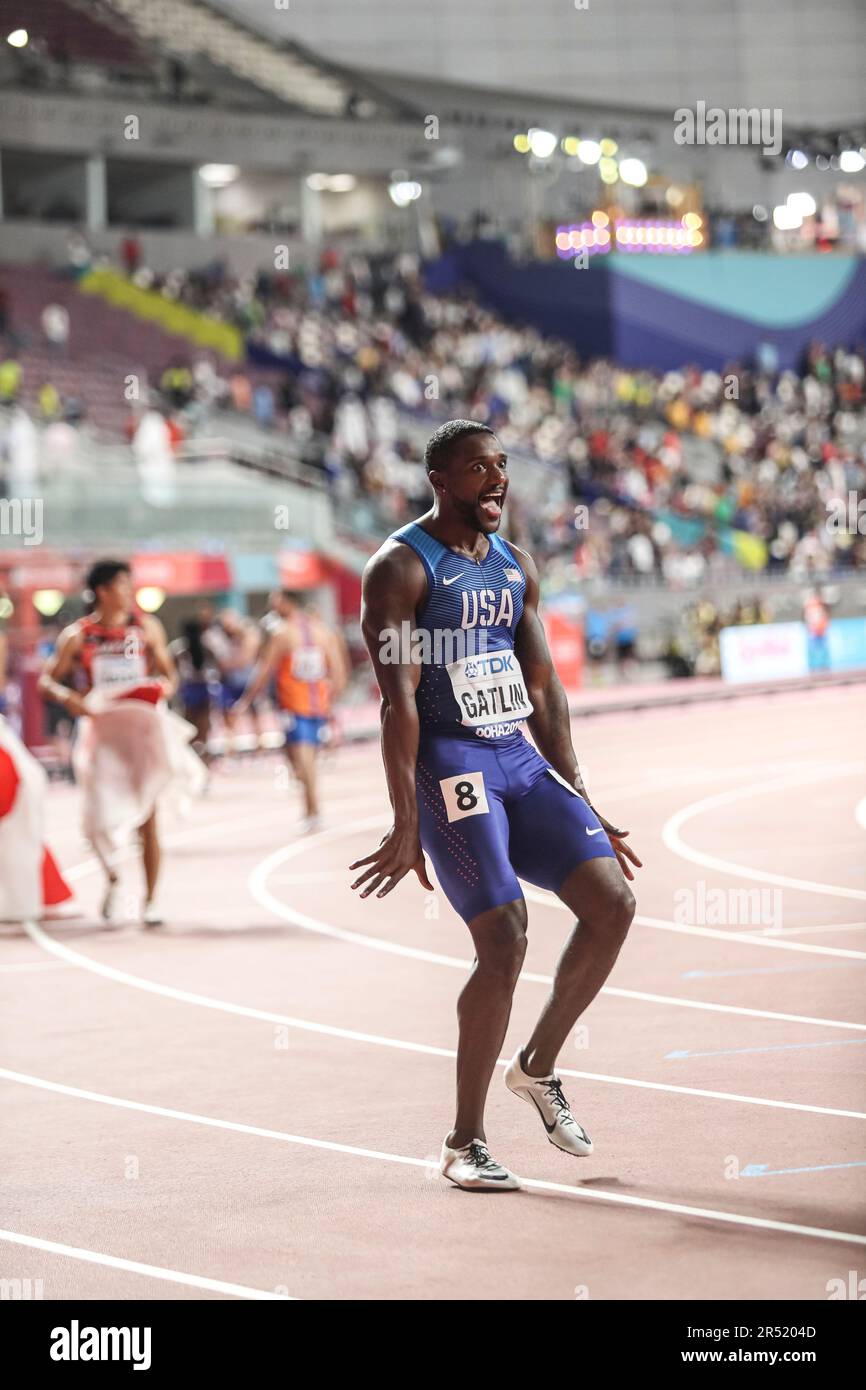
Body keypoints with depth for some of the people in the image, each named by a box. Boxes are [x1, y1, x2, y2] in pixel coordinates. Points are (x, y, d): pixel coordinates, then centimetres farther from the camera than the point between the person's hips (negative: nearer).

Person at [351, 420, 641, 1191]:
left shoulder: (517, 565, 14)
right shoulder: (401, 567, -9)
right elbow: (399, 698, -15)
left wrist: (581, 804, 14)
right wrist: (406, 825, -20)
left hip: (521, 759, 7)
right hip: (448, 765, -7)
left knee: (612, 902, -4)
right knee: (504, 942, -14)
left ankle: (537, 1069, 15)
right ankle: (465, 1143, -2)